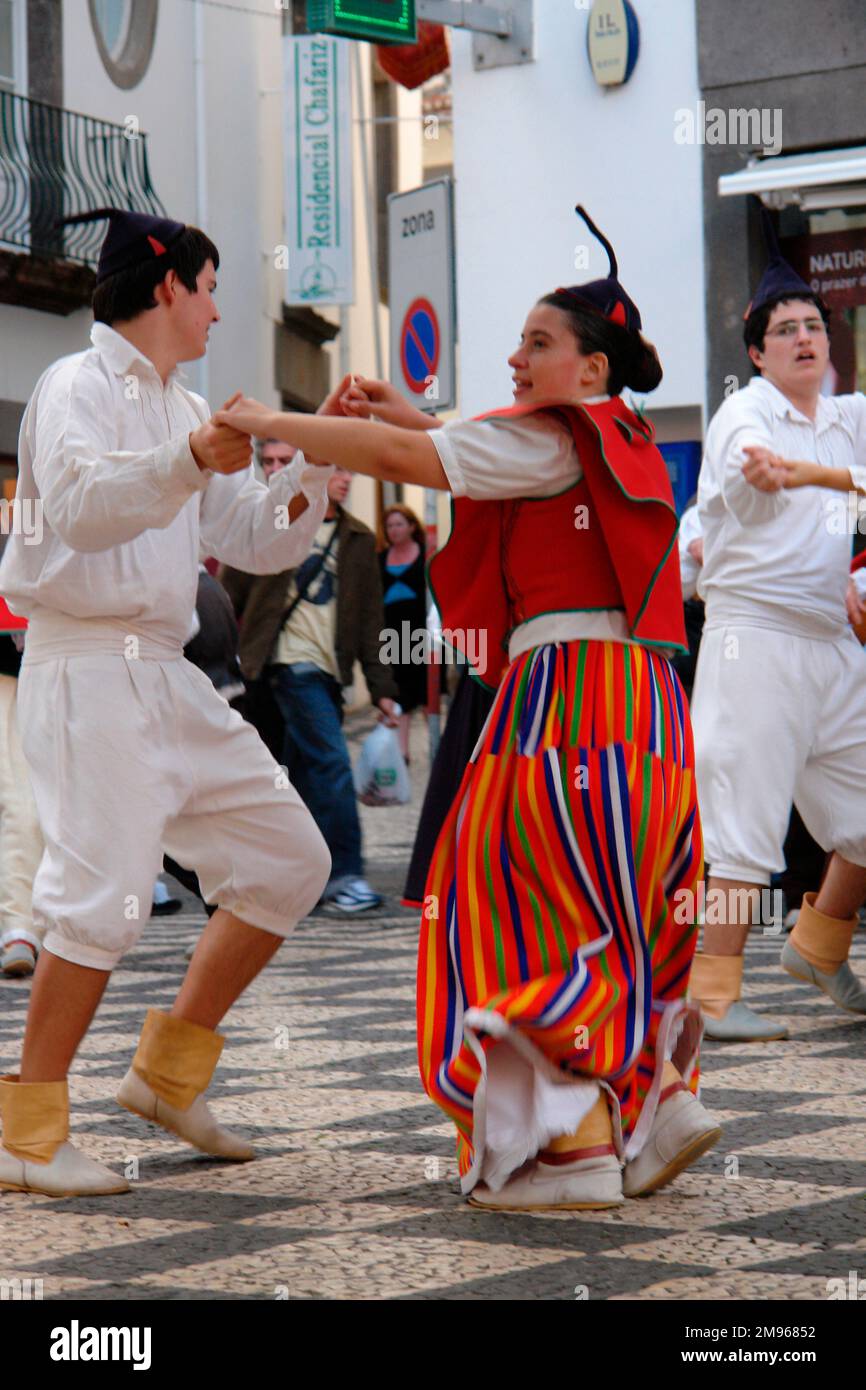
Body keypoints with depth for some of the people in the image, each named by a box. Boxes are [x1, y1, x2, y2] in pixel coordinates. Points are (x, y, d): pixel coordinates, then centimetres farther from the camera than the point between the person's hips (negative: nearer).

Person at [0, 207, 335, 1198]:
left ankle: (170, 1069, 14)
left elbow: (260, 540, 21)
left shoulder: (181, 408, 22)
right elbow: (80, 507, -24)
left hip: (163, 672, 9)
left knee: (289, 856, 7)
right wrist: (188, 463, -39)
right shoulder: (79, 386, -5)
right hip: (86, 665, -9)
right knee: (104, 891, -18)